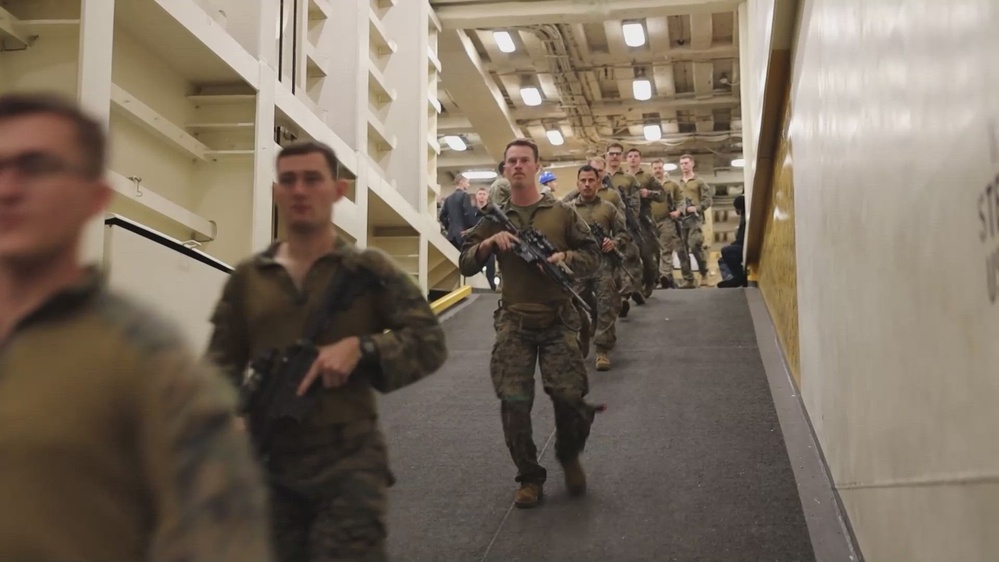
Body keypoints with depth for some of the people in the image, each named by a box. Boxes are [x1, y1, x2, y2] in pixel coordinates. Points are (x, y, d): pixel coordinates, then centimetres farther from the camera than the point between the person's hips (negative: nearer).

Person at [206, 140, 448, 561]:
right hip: (268, 464, 3)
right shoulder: (249, 277, 8)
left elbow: (429, 341, -3)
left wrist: (360, 348, -19)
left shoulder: (368, 269, 1)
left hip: (348, 464, -3)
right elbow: (223, 360, 7)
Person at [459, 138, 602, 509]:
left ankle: (569, 456, 23)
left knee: (570, 397, -8)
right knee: (514, 402, -5)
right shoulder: (494, 218, 8)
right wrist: (488, 243, -13)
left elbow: (592, 256, 4)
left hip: (558, 320, -1)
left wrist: (565, 258, -16)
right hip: (514, 322, 1)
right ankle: (529, 477, 12)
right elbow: (466, 265, 6)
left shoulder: (561, 213, 4)